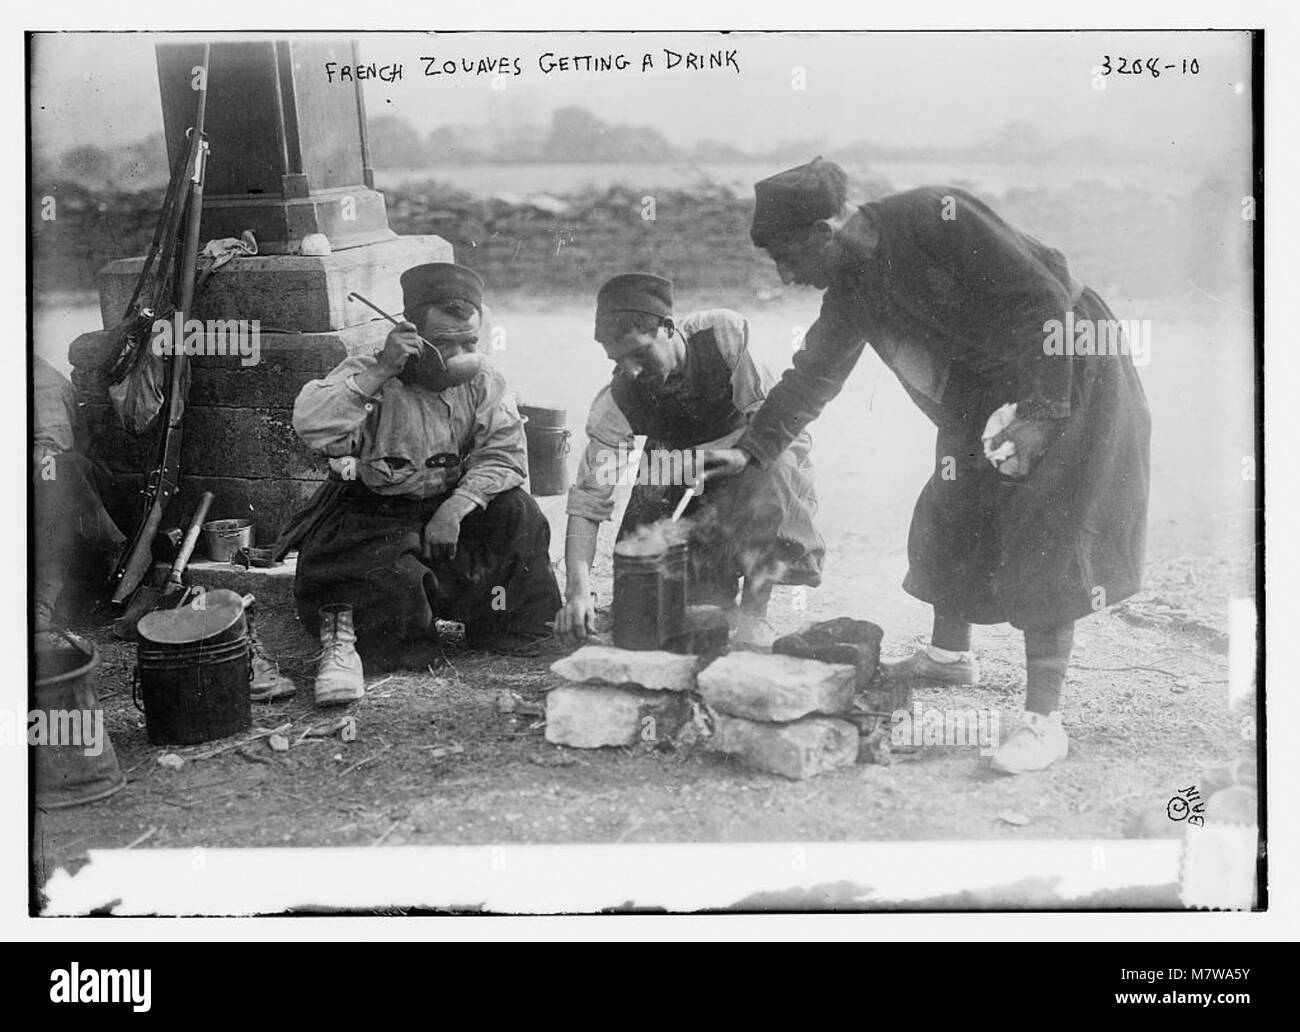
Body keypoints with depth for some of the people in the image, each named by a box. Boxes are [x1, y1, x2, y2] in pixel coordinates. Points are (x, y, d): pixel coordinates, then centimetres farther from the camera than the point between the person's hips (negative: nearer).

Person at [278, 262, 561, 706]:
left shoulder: (483, 383, -3)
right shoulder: (368, 376, -16)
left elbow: (504, 453, -10)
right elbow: (310, 426, -32)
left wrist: (455, 508, -24)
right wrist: (380, 373, -38)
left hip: (447, 512, 5)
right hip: (370, 516, -5)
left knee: (516, 511, -18)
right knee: (395, 582, -34)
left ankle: (510, 632, -3)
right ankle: (342, 628, -8)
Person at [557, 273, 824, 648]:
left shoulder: (725, 333, -29)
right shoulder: (616, 404, -24)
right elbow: (586, 503, -25)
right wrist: (578, 591, -38)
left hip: (762, 453, -2)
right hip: (679, 478, 2)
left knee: (770, 472, -37)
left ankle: (753, 613, -25)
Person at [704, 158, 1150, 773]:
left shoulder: (936, 218, -26)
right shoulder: (850, 291, 0)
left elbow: (1045, 301, -26)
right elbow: (811, 376, 11)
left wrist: (1040, 413, -28)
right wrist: (752, 451, 7)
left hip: (1072, 380, -8)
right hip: (983, 395, 8)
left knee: (1045, 540, -12)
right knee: (949, 518, 10)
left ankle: (1044, 720, -10)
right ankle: (950, 654, 33)